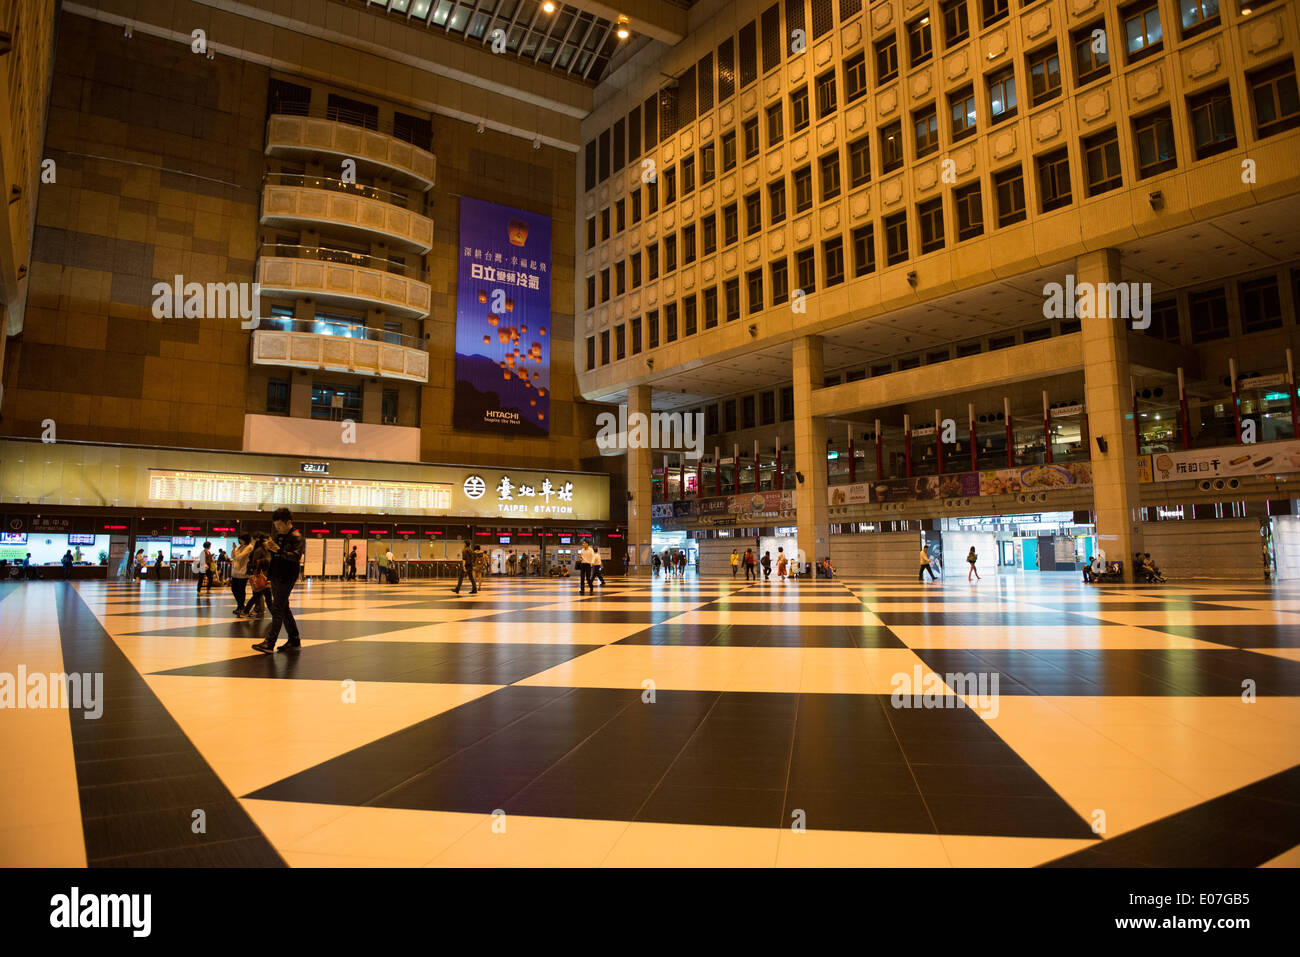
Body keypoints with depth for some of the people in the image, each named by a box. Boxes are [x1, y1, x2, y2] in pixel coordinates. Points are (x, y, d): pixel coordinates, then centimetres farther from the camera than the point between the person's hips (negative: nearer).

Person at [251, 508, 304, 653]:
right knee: (284, 609, 12)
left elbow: (296, 556, -22)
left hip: (286, 577, -9)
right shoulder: (278, 536, 14)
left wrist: (279, 550, -31)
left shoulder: (296, 537, -10)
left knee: (277, 610, -10)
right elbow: (274, 555, 21)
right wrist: (269, 548, 0)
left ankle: (269, 643, -9)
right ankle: (294, 640, 20)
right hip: (275, 576, 9)